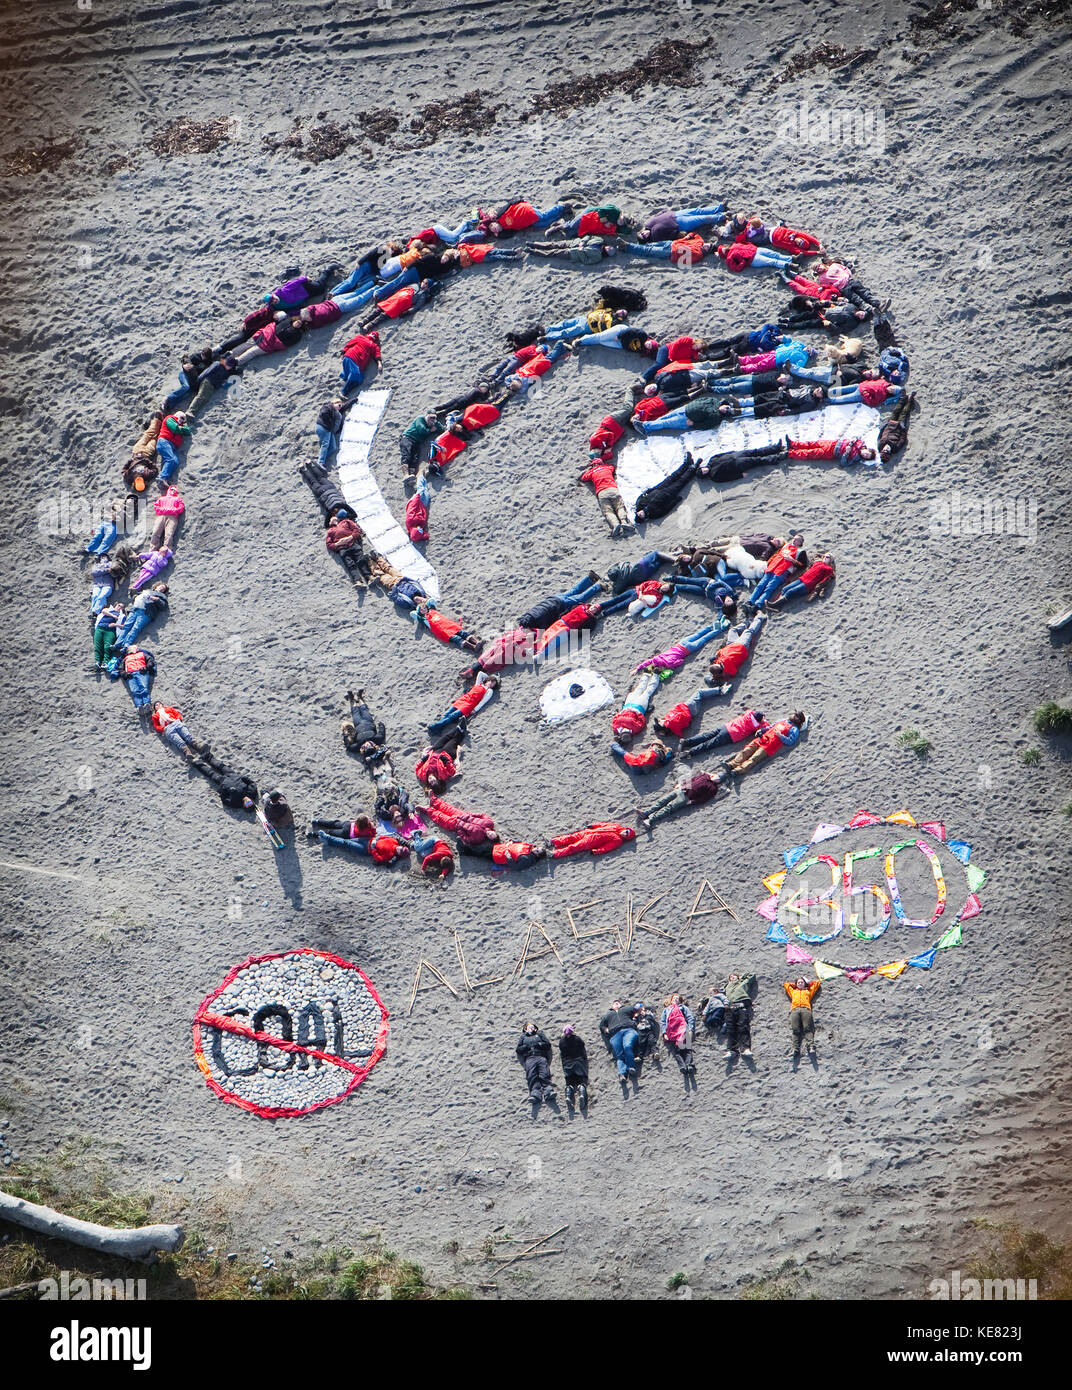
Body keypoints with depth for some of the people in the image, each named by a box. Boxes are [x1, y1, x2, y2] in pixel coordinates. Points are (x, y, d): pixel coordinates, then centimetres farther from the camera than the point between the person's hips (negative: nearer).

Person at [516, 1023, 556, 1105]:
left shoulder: (539, 1034, 30)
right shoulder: (523, 1037, 33)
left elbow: (548, 1044, 17)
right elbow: (518, 1049, 20)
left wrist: (539, 1044, 1)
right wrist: (527, 1046, 3)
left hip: (541, 1057, 0)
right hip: (529, 1058, 0)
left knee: (544, 1075, -25)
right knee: (531, 1076, -27)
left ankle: (548, 1091, -44)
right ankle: (535, 1092, -46)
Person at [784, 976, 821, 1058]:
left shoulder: (808, 991, 35)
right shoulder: (793, 991, 38)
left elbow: (817, 983, 42)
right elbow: (786, 984, 49)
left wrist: (807, 983, 44)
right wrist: (794, 984, 48)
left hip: (806, 1009, -1)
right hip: (795, 1010, 1)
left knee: (808, 1029, -22)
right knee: (795, 1030, -21)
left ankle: (811, 1047, -41)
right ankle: (795, 1049, -38)